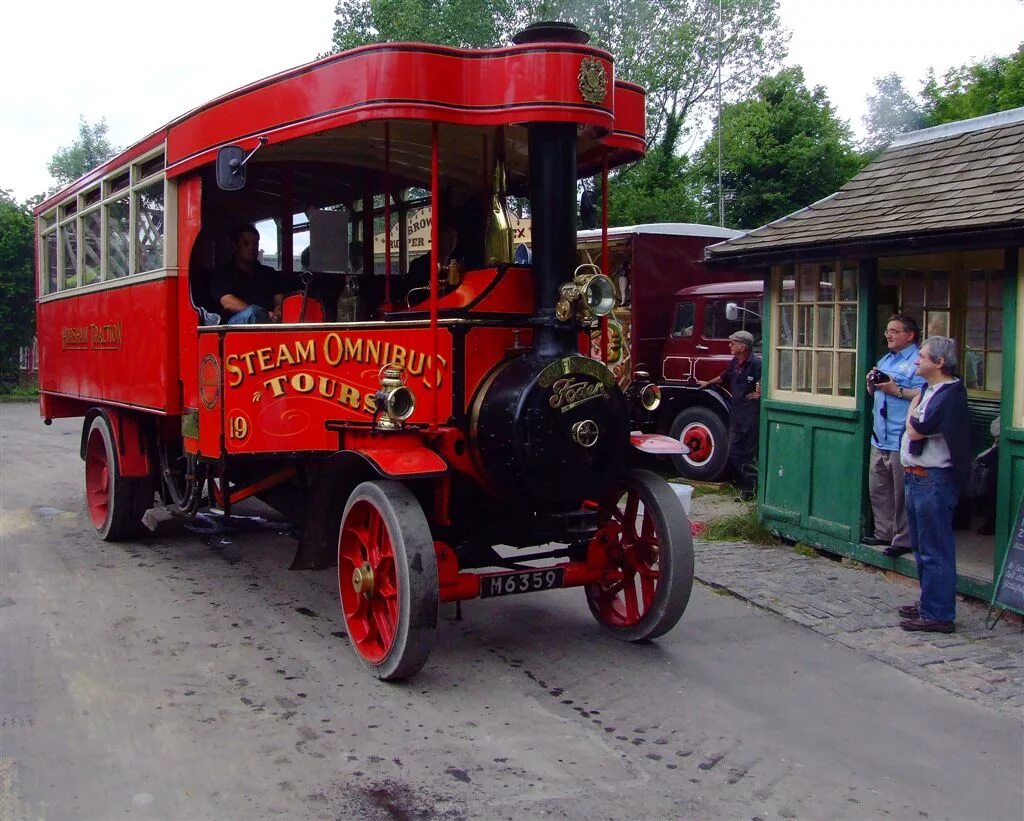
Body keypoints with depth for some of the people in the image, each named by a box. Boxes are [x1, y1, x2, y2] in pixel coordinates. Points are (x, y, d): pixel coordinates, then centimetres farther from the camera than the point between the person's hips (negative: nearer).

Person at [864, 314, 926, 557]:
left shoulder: (917, 361, -10)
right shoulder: (885, 360, 19)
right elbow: (873, 394, 26)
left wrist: (898, 391, -20)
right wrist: (872, 384, 6)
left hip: (902, 439, -9)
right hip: (880, 437, 9)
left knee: (902, 492, -2)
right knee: (878, 489, 13)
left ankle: (903, 540, 4)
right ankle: (884, 533, 24)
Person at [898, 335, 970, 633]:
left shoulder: (950, 395, -18)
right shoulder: (930, 389, 14)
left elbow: (915, 430, -19)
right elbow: (914, 426, 15)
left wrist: (912, 409, -3)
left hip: (933, 480, -10)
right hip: (917, 476, 10)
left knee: (935, 550, -5)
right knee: (923, 546, 18)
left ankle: (938, 614, 0)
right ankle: (929, 603, 29)